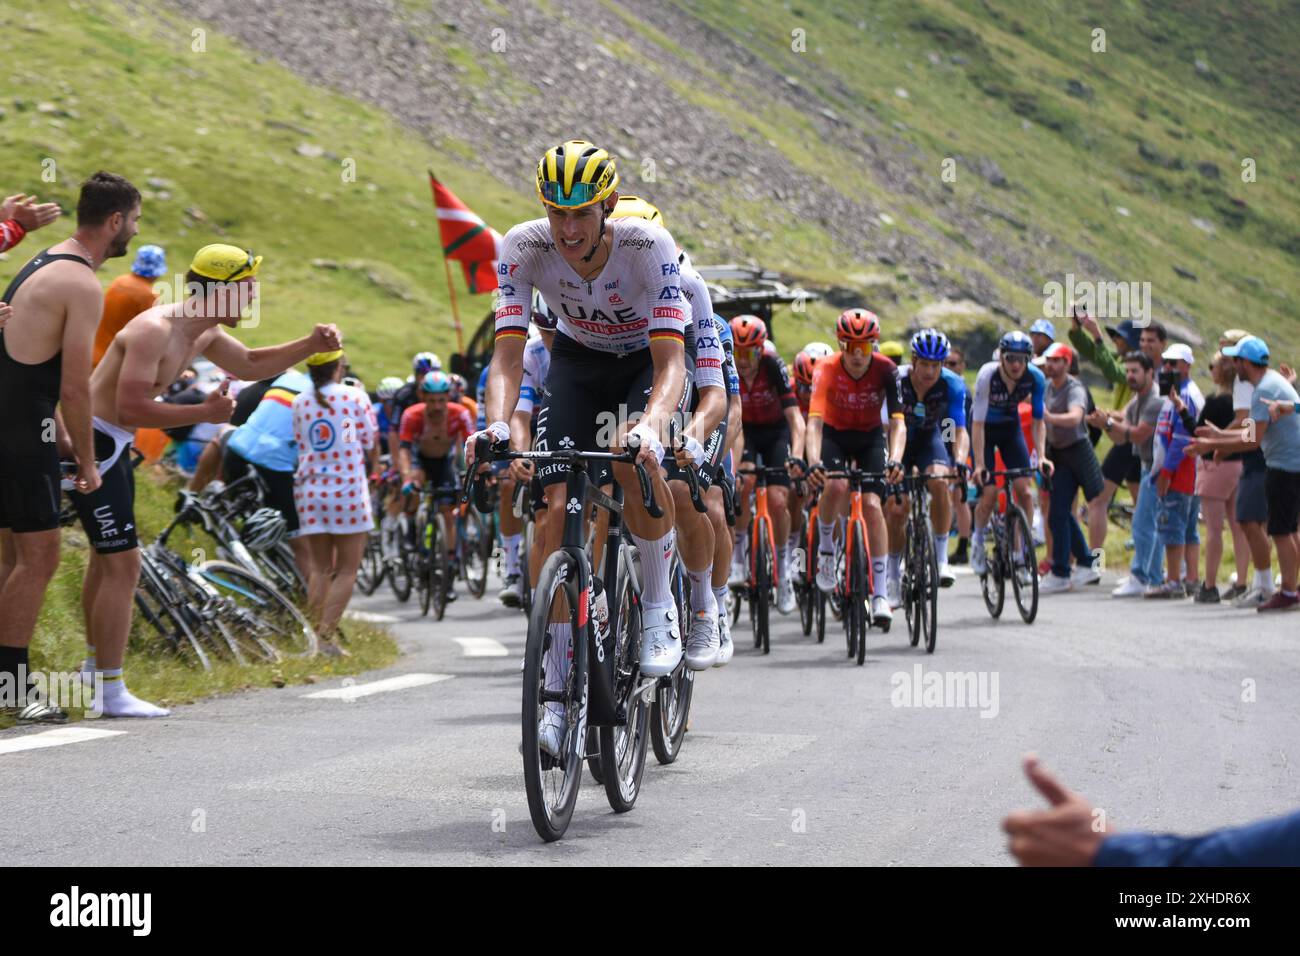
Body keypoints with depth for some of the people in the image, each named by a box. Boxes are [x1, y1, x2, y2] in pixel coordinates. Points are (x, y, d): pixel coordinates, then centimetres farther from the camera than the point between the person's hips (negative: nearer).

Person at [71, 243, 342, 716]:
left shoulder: (204, 332, 6)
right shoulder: (155, 330, -26)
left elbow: (250, 364, 22)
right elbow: (131, 408, -32)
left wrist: (309, 346, 9)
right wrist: (204, 412, -28)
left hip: (111, 446, 11)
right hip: (91, 442, -11)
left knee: (107, 557, 24)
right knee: (123, 563, -13)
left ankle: (95, 665, 42)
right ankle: (111, 691, -11)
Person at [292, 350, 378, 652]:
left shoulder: (299, 402, 4)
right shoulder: (355, 397, -6)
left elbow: (299, 447, 9)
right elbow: (371, 446, 0)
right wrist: (370, 469, 19)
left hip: (309, 489, 4)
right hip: (348, 491, -4)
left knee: (320, 569, 12)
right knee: (347, 570, 2)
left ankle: (313, 636, 5)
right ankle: (327, 637, -8)